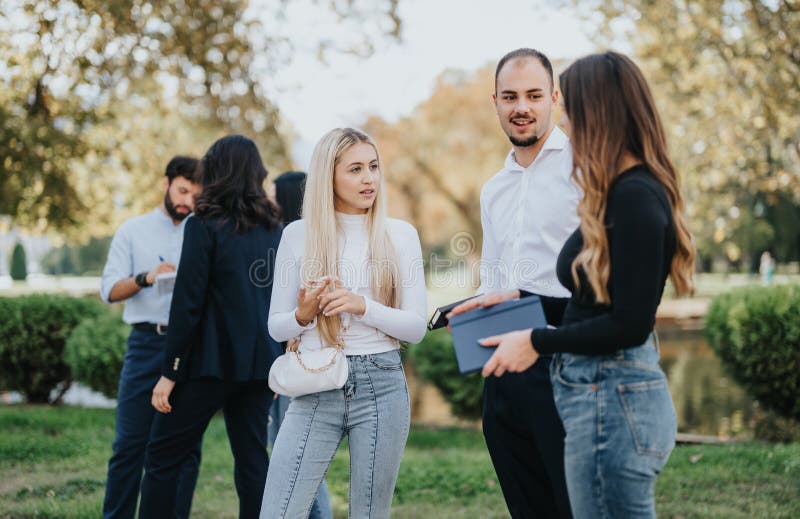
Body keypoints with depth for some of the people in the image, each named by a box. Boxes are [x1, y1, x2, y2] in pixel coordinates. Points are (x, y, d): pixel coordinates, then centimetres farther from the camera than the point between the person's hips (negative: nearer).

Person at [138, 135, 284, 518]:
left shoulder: (205, 225, -9)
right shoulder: (273, 229, 8)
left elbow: (187, 302, -13)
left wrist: (169, 372, -9)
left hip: (212, 360, -5)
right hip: (260, 363, 6)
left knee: (163, 457, 5)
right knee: (252, 460, 10)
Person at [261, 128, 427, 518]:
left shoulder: (401, 235, 4)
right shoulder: (298, 235, 3)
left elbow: (416, 327, 0)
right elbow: (276, 327, 7)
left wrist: (363, 306, -16)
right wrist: (303, 315, -15)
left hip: (381, 386, 0)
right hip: (316, 388, 0)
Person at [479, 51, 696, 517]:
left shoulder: (635, 198, -18)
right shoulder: (630, 190, 11)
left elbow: (629, 324, -21)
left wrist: (537, 342, -12)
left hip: (612, 399, -10)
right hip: (607, 393, 10)